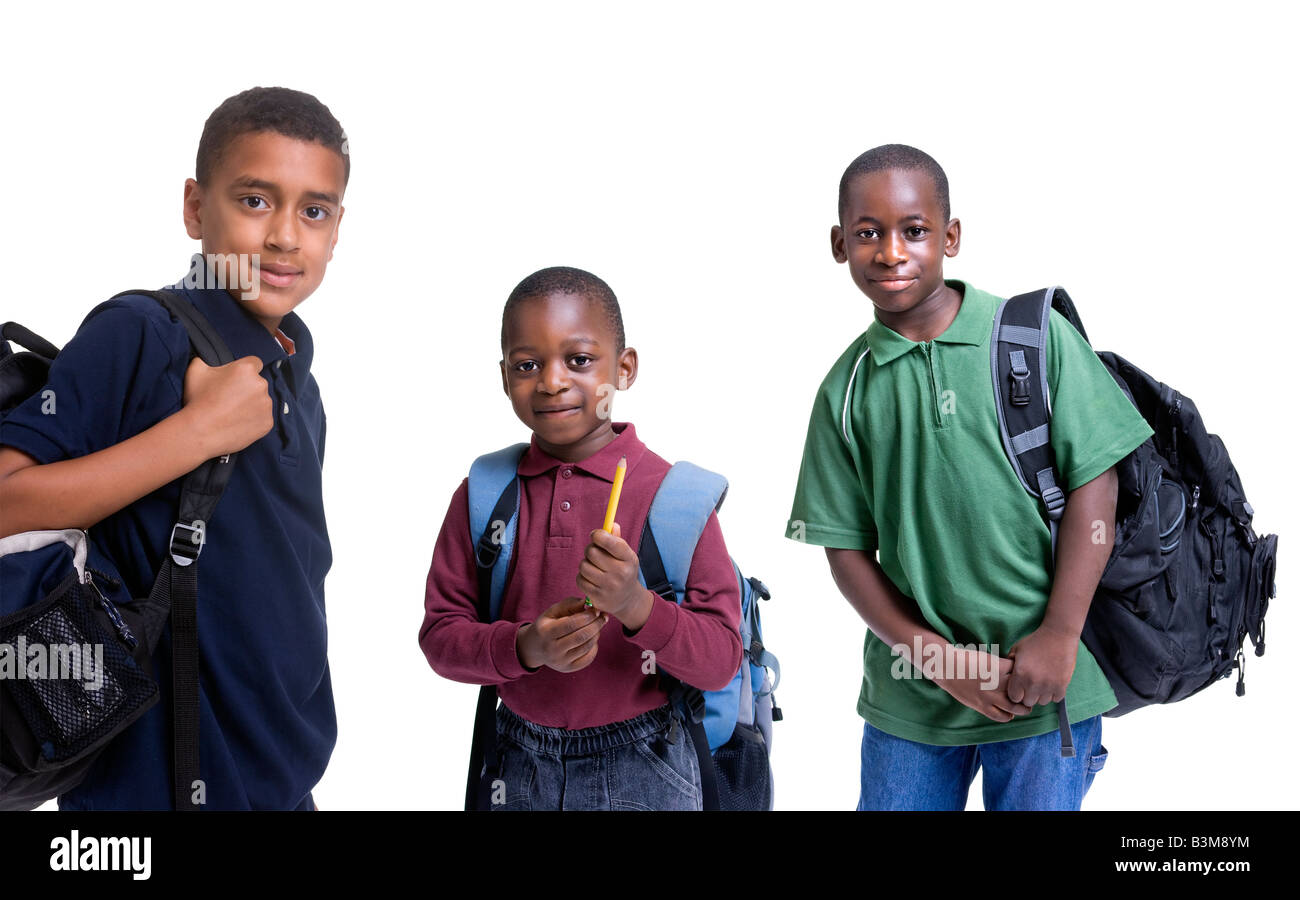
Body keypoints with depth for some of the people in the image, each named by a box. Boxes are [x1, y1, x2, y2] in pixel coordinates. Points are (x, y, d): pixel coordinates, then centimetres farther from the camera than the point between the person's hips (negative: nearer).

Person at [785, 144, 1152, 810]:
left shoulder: (1036, 337, -4)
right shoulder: (847, 389, 1)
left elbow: (1093, 484, -5)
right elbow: (846, 548, 1)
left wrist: (1058, 637, -10)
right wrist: (939, 657, -9)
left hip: (1045, 683, -2)